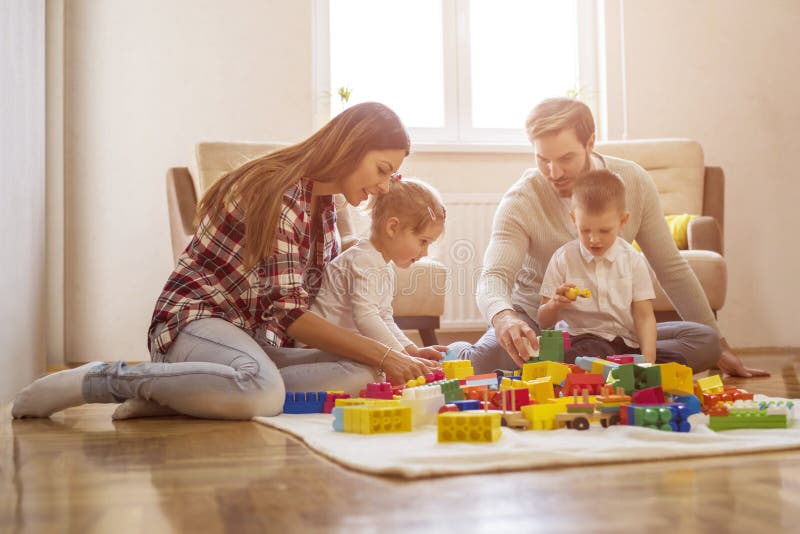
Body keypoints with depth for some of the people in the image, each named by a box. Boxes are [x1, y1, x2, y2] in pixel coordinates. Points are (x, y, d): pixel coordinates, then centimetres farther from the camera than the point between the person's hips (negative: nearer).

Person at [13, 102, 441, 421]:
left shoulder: (324, 206, 12)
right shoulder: (280, 193, -17)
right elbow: (288, 313, -21)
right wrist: (381, 354, -20)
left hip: (254, 339, 9)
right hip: (195, 322, -9)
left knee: (359, 375, -17)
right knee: (262, 391, -41)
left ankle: (169, 394, -17)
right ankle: (97, 379, -19)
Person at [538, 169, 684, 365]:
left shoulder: (633, 260, 6)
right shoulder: (563, 259, 2)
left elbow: (644, 316, 4)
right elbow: (544, 323, 6)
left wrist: (648, 362, -13)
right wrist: (555, 304, -18)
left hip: (627, 343, 3)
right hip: (583, 339, -3)